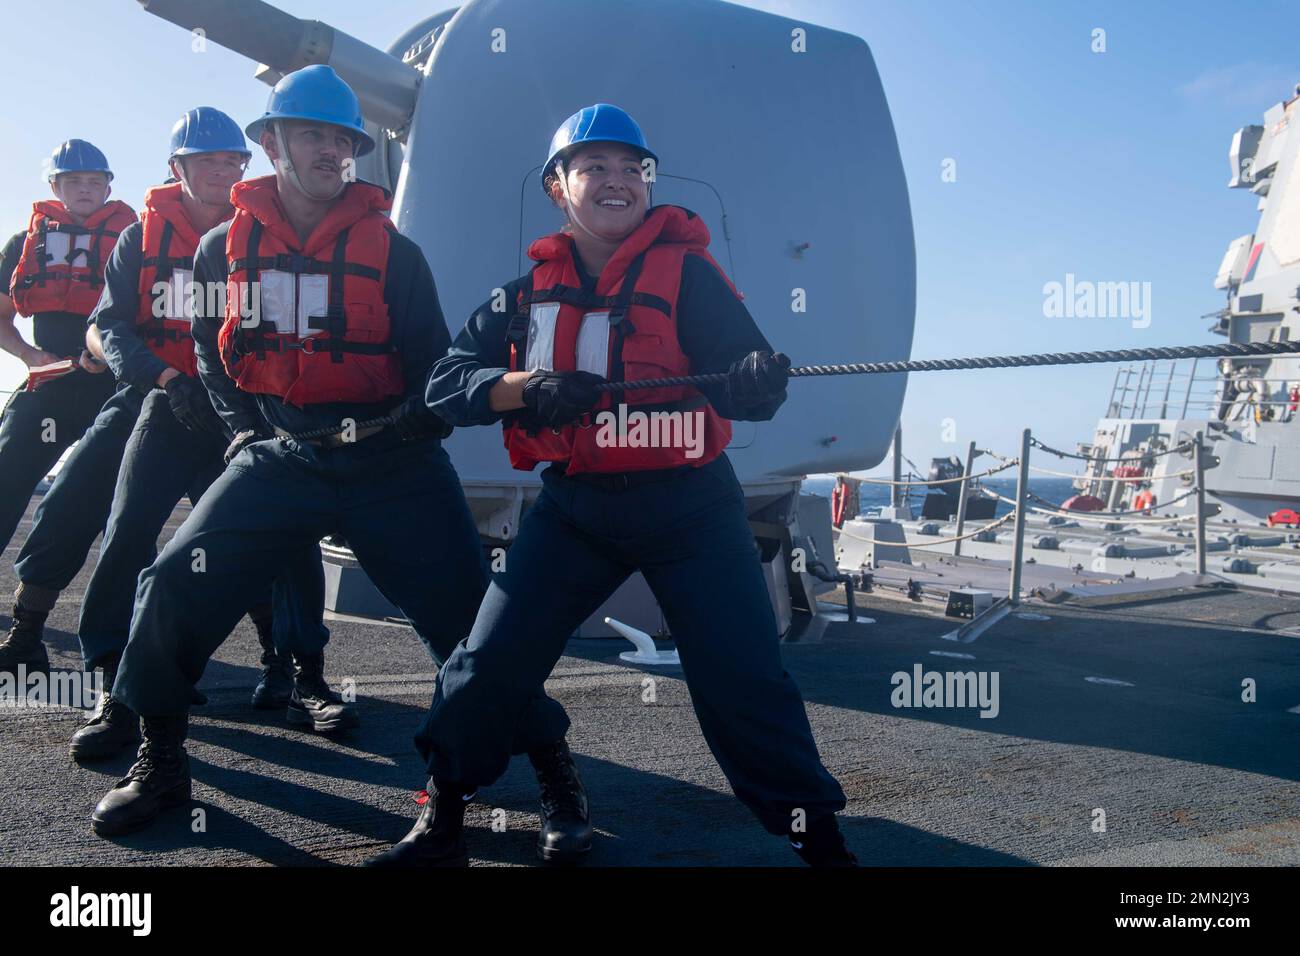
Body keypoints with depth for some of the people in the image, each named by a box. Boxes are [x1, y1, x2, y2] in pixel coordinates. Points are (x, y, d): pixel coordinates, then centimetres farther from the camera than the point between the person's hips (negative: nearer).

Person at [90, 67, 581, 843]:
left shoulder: (393, 252, 0)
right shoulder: (224, 248, 6)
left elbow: (435, 363, 3)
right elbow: (211, 352, 20)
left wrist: (419, 419, -14)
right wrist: (249, 425, 9)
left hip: (392, 466, -2)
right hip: (281, 458, 2)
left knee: (471, 616, -6)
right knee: (175, 588, -8)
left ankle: (547, 756, 13)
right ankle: (161, 762, 16)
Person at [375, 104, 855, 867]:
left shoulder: (687, 271, -5)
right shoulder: (529, 292, 5)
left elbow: (740, 378, -17)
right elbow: (448, 384, -2)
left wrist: (759, 380, -41)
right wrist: (526, 387, -21)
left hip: (688, 504, -2)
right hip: (576, 504, 3)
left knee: (745, 682, -6)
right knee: (489, 662, 0)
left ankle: (820, 839, 15)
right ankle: (440, 824, 23)